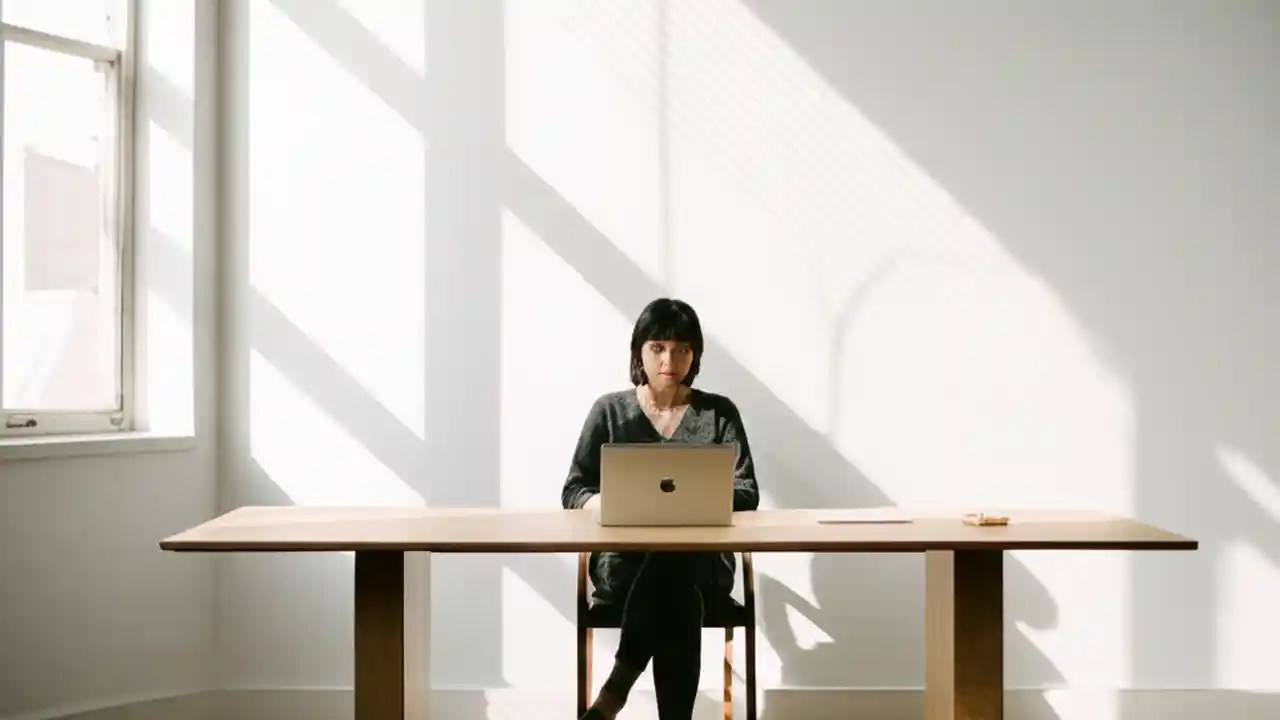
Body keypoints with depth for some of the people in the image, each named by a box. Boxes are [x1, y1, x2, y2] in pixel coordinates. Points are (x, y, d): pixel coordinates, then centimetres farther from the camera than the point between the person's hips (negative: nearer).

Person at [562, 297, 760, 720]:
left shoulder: (719, 413, 8)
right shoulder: (610, 411, 9)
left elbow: (746, 494, -1)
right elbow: (574, 491, 6)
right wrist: (608, 503, -19)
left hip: (701, 563, 0)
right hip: (623, 562, 0)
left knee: (674, 565, -39)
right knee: (677, 595, -38)